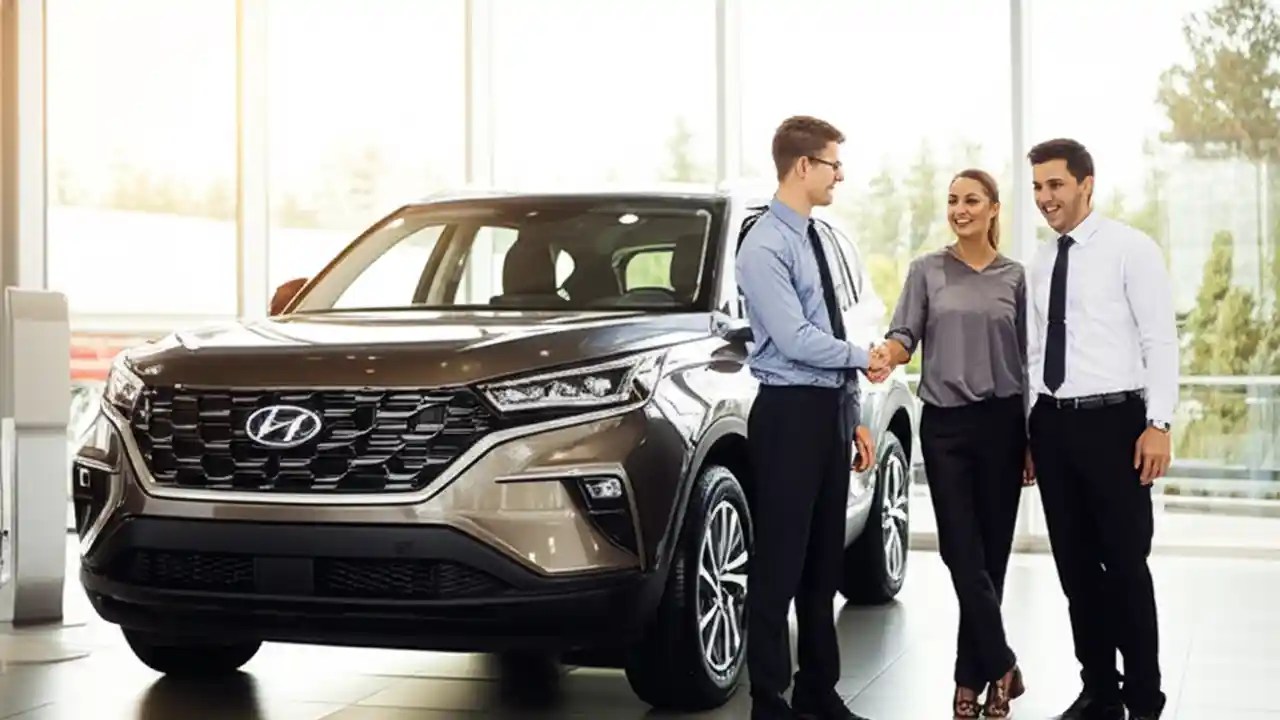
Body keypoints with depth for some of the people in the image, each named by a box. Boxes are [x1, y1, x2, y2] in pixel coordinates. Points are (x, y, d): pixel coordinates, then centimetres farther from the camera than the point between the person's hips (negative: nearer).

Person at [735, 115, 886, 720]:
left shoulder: (817, 240, 14)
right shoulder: (764, 247, -12)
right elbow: (796, 340, -19)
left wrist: (853, 417, 16)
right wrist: (863, 358, -5)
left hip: (830, 411, 8)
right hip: (790, 414, -8)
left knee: (824, 562, 14)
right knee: (780, 564, -3)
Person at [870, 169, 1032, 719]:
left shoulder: (1014, 277, 8)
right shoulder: (926, 271, 6)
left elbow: (1027, 360, 8)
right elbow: (905, 335, -3)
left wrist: (1034, 440, 6)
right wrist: (885, 355, -28)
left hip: (1001, 422, 1)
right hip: (944, 423, -1)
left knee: (992, 552, 4)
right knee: (963, 553, -5)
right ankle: (1001, 667, 6)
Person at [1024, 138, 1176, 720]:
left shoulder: (1130, 249, -4)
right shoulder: (1040, 264, 13)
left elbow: (1160, 340, -8)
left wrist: (1158, 424, -15)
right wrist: (1029, 428, 12)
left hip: (1113, 420, -6)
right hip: (1053, 424, 6)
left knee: (1125, 564, -2)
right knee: (1075, 565, 11)